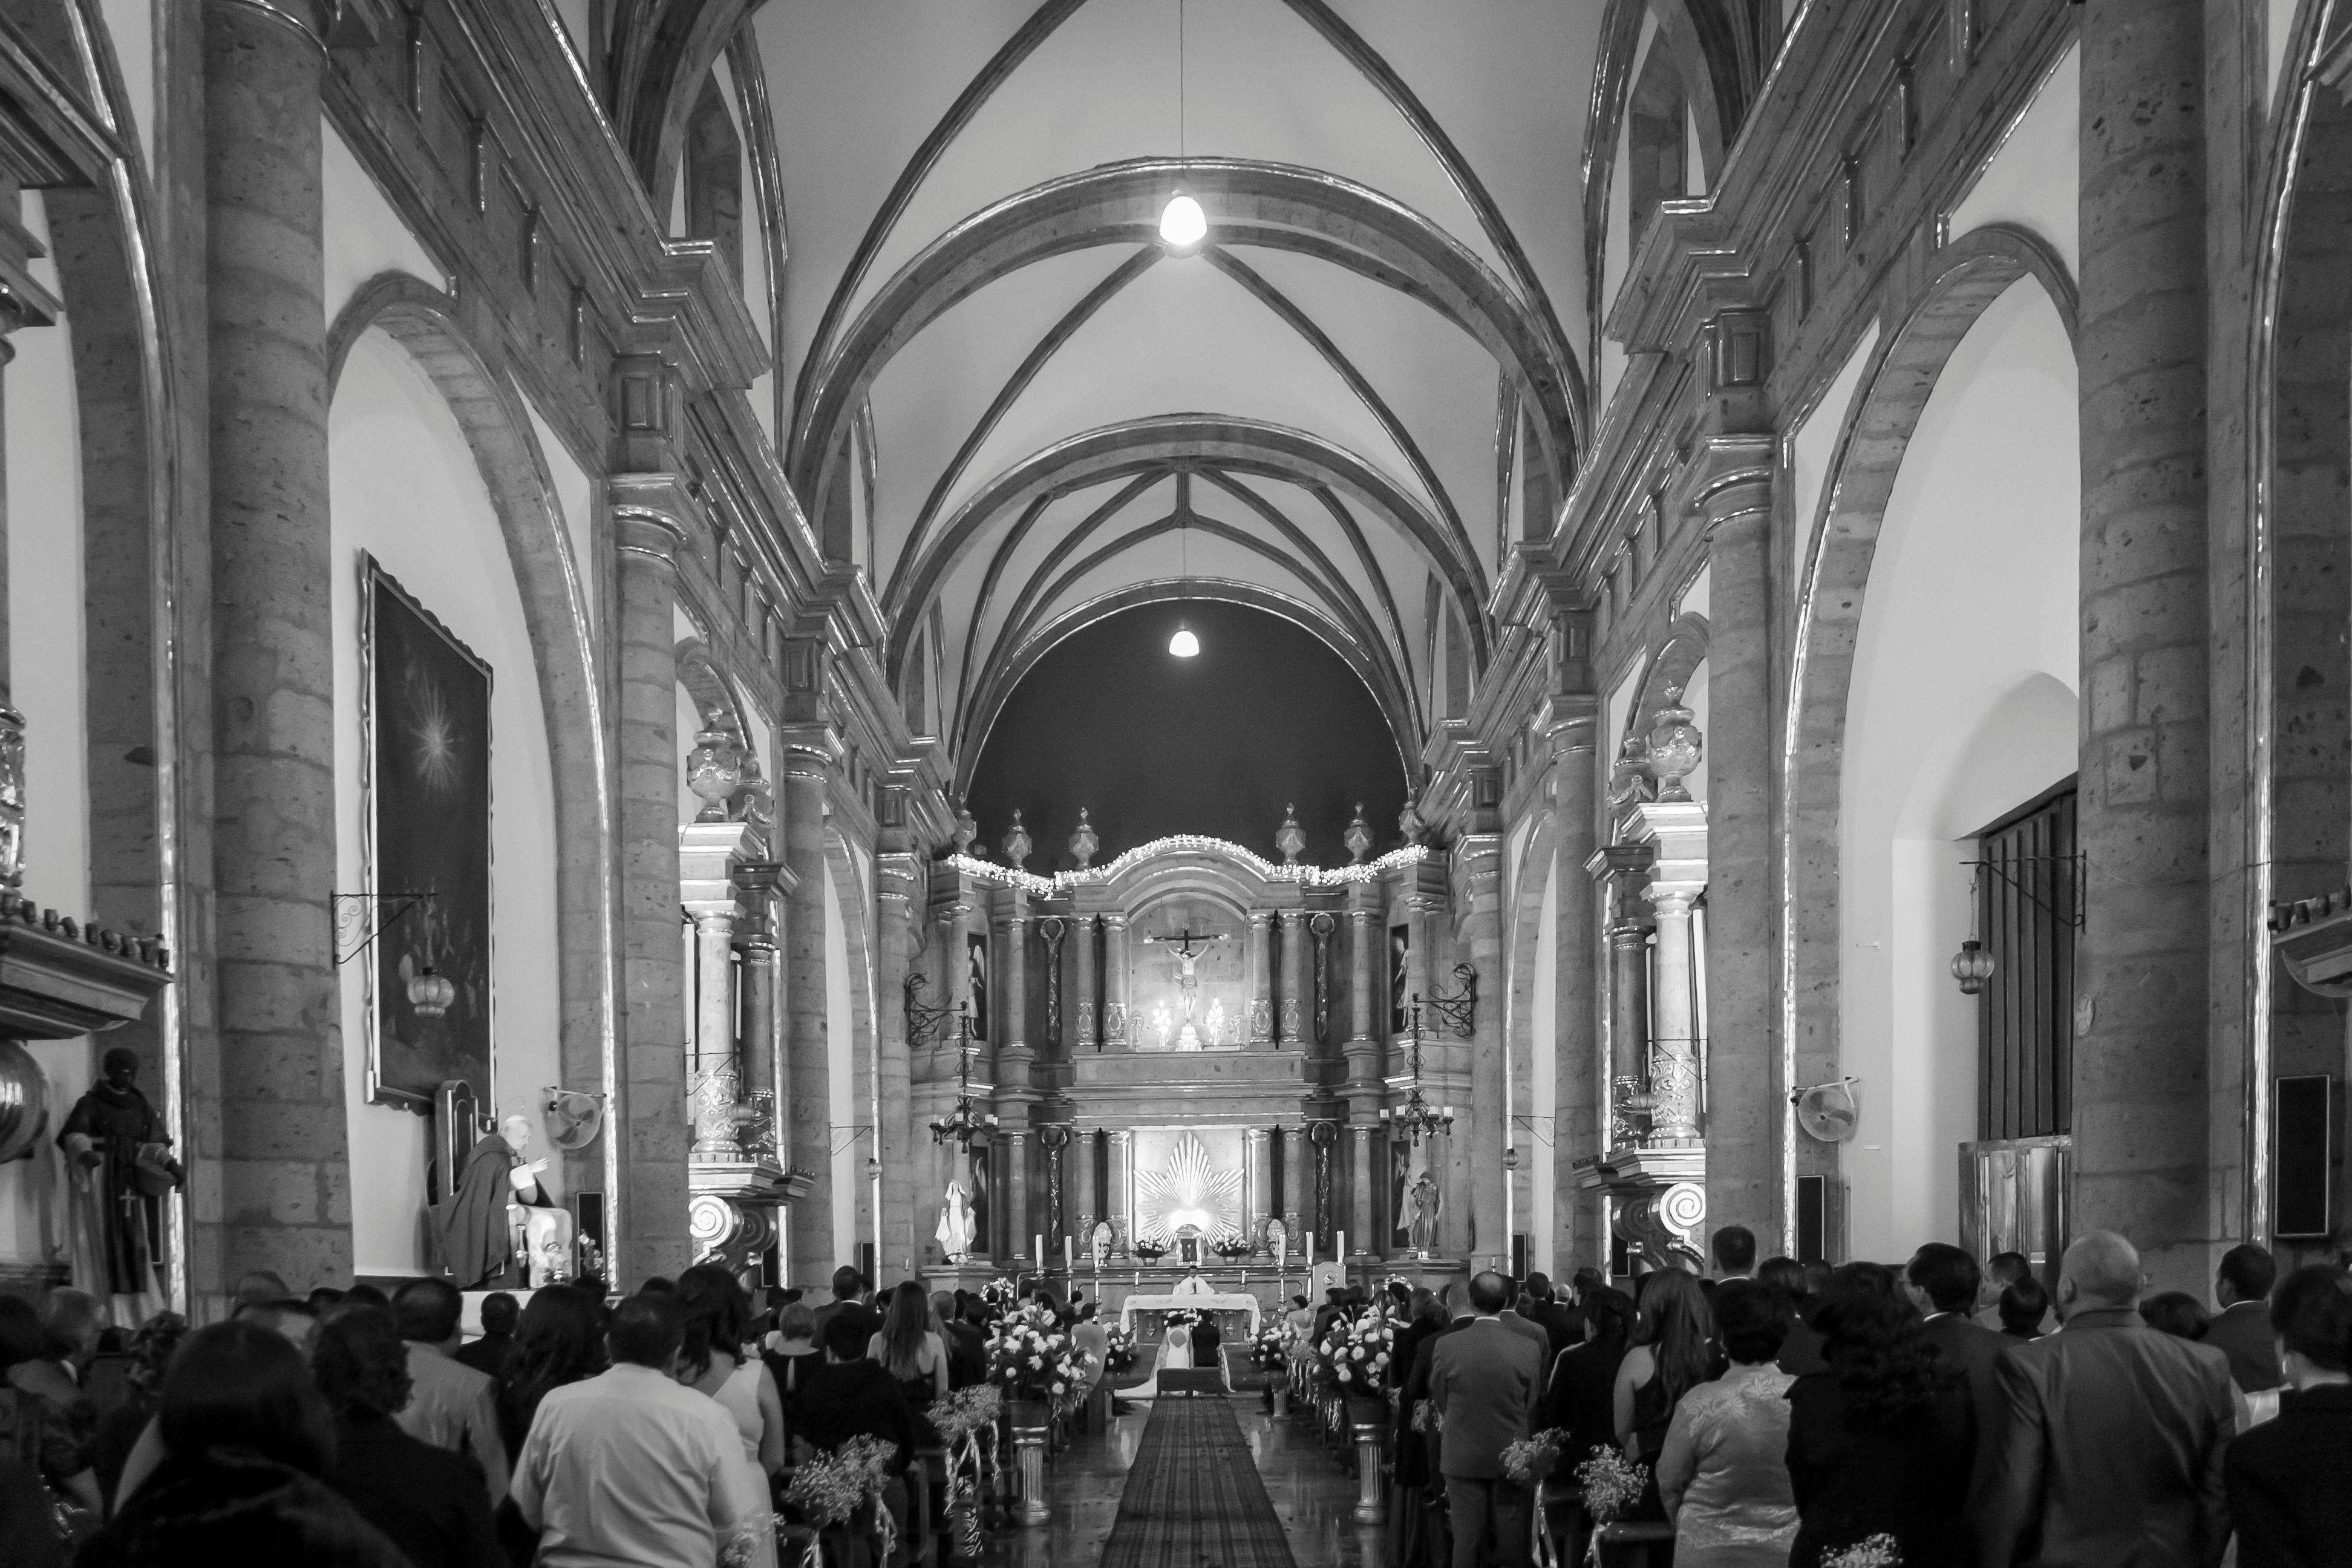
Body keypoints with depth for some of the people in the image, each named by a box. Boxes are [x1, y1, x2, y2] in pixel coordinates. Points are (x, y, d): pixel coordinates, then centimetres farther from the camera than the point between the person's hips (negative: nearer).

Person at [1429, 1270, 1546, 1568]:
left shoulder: (1445, 1346, -11)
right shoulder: (1529, 1349, -11)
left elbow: (1439, 1402, 1)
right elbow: (1532, 1406, 0)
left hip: (1462, 1457, 0)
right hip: (1511, 1458, 0)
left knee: (1467, 1536, 6)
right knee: (1511, 1542, 10)